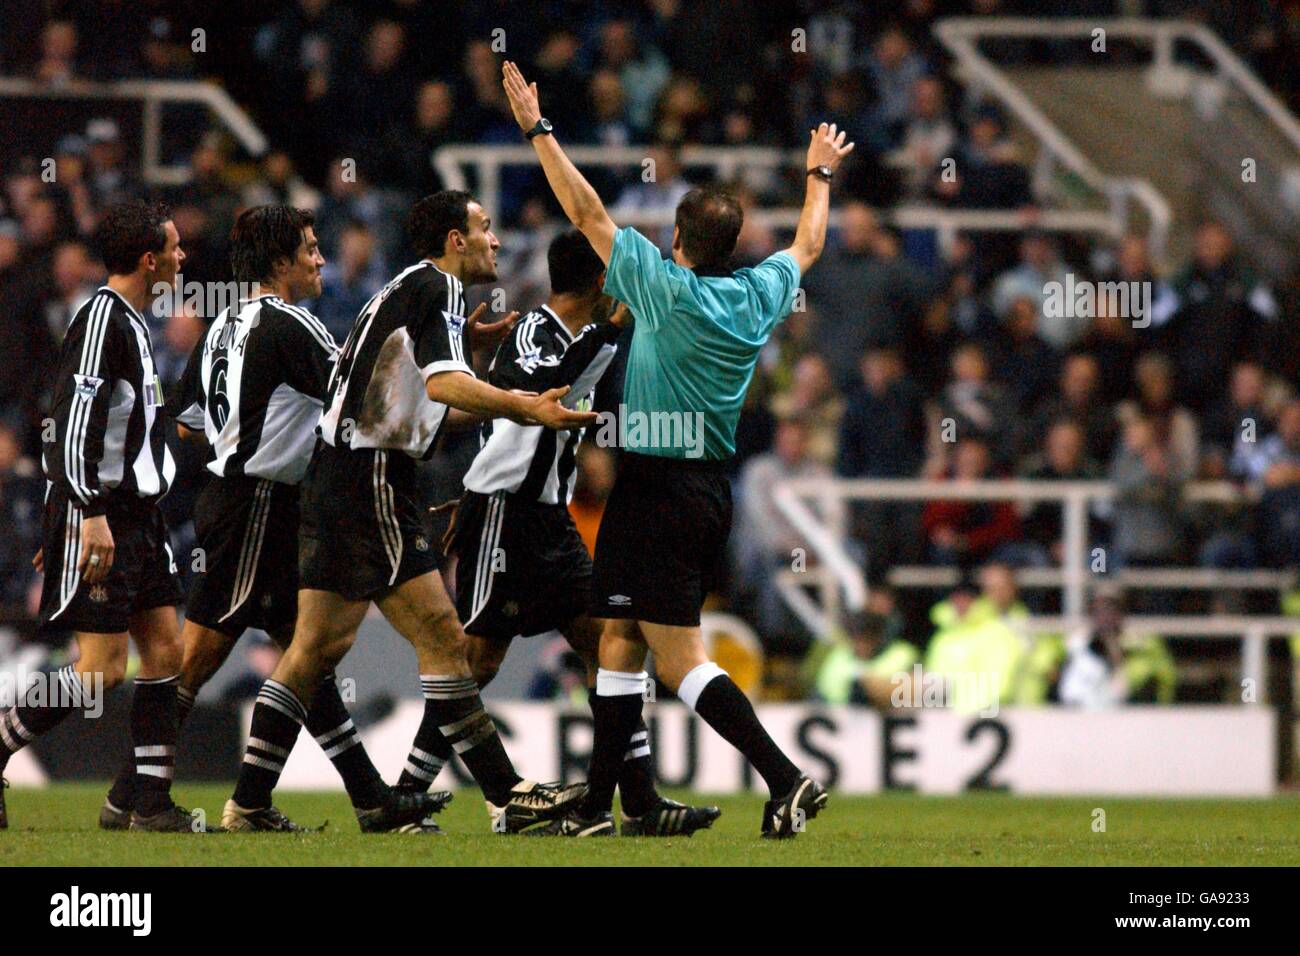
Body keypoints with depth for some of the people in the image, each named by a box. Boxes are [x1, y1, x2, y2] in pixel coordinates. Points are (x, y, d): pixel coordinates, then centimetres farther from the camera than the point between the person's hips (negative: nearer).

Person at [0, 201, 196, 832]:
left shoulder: (131, 323, 17)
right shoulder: (101, 319, -13)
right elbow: (73, 423, -20)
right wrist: (91, 515, -26)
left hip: (136, 515, 10)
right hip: (100, 521, -10)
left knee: (165, 649, 4)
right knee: (100, 670, -11)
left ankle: (152, 803, 4)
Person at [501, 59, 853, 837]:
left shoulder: (665, 287, -13)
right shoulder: (761, 295, 4)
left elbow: (587, 211, -8)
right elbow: (807, 246, 26)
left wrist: (537, 128, 1)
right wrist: (821, 174, 43)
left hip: (657, 487, -7)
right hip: (715, 489, 8)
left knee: (682, 659, -9)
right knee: (620, 642, 14)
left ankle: (787, 779, -21)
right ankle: (598, 805, 16)